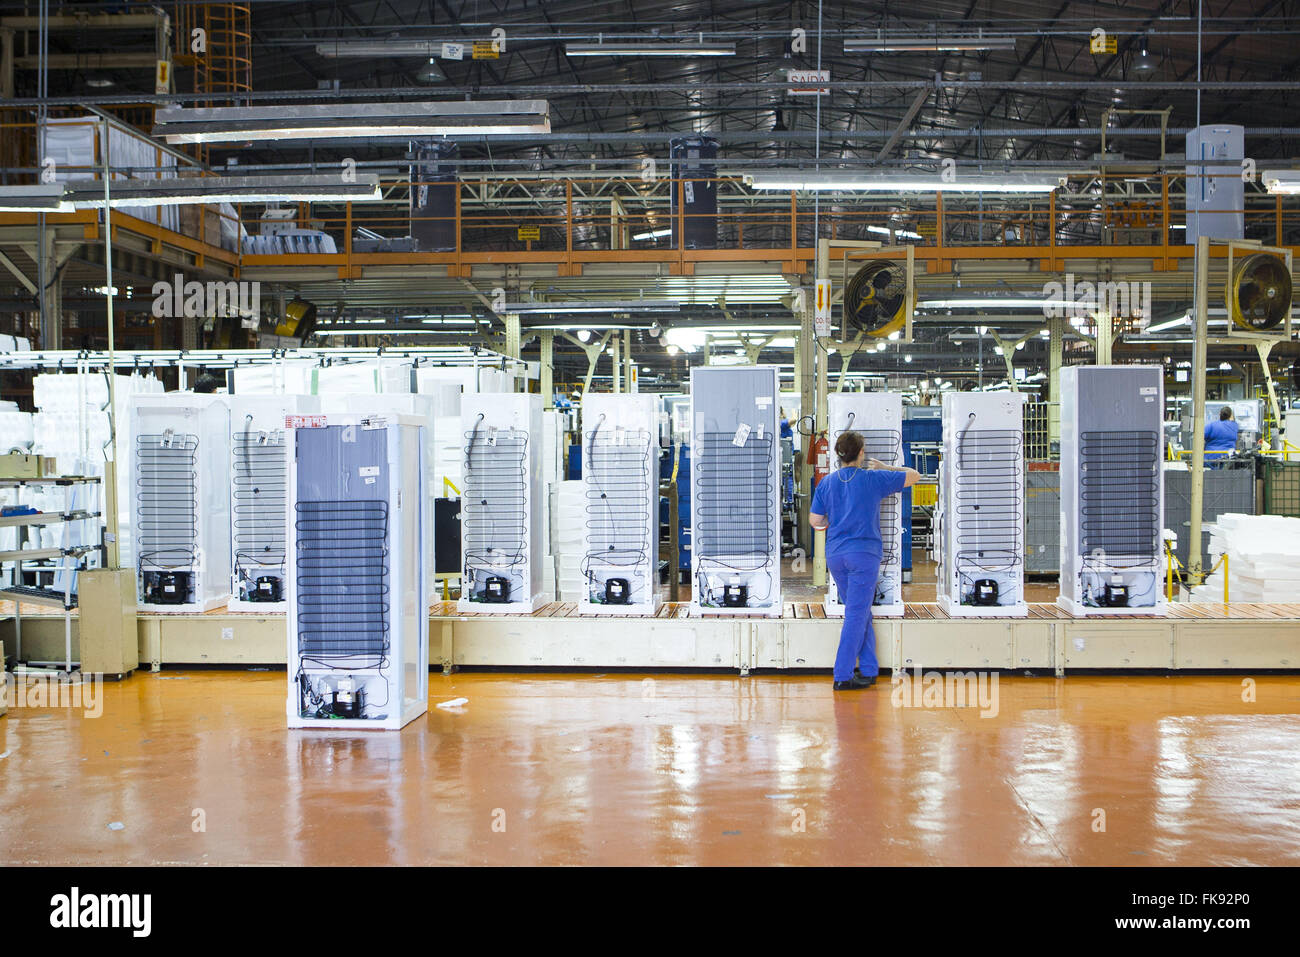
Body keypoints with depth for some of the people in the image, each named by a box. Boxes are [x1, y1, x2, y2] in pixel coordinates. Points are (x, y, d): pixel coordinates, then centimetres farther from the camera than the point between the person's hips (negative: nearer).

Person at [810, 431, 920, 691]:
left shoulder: (826, 483, 5)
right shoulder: (873, 479, -4)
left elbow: (815, 521, 7)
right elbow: (913, 476, 7)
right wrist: (883, 467, 18)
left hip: (835, 554, 5)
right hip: (864, 553, -5)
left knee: (860, 612, 16)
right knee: (857, 615, -3)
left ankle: (868, 669, 20)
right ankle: (842, 676, -5)